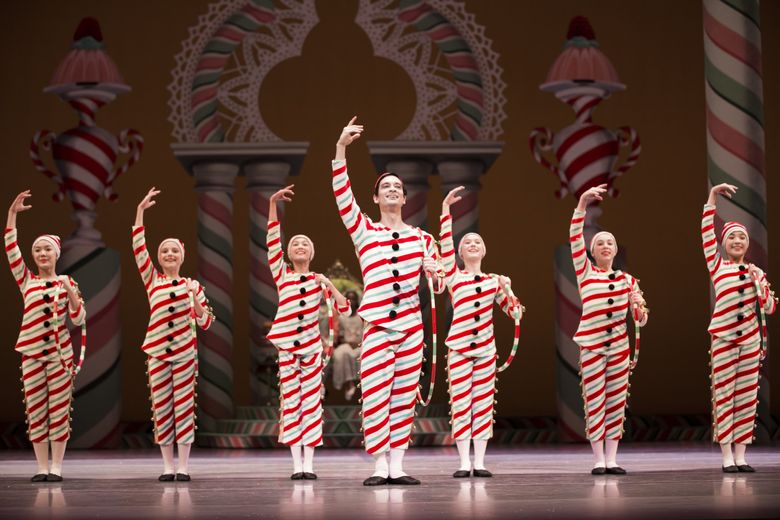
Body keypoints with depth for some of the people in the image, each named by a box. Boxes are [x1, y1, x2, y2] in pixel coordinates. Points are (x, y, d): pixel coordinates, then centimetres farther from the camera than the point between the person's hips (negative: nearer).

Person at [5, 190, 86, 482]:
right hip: (31, 353, 1)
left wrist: (71, 294, -17)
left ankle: (56, 466, 4)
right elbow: (11, 251, -3)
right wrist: (12, 215, -9)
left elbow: (79, 320, -1)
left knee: (59, 409, -1)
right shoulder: (27, 281, 7)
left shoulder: (66, 282, 4)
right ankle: (42, 466, 7)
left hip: (60, 353, -1)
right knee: (35, 410, 2)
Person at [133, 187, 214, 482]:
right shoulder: (152, 280, 5)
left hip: (185, 352, -1)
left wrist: (195, 300, -15)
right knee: (161, 407, 2)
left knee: (184, 405, 0)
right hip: (157, 352, 1)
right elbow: (138, 248, -3)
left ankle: (183, 466, 3)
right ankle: (167, 465, 8)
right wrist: (140, 212, -9)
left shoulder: (192, 285, 5)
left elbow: (206, 323, 2)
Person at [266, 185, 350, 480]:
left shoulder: (318, 280, 8)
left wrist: (329, 284, -9)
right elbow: (272, 241, -5)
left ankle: (309, 463, 2)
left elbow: (345, 309, 3)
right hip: (286, 345, -1)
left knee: (311, 402, 0)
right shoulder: (281, 274, 5)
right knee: (290, 402, -1)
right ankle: (297, 464, 1)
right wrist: (273, 204, -14)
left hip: (311, 345, 1)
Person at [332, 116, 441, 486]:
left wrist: (432, 273, -7)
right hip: (377, 325, -2)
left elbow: (436, 280, 19)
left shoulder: (421, 238, 12)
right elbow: (342, 197, -9)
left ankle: (397, 465, 7)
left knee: (404, 396, 3)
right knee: (375, 395, -8)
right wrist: (341, 148, -18)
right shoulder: (364, 230, 5)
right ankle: (380, 466, -2)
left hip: (411, 326, 3)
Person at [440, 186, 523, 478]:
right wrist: (446, 209, -18)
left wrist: (505, 290, -8)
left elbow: (514, 312, 9)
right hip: (459, 347, -2)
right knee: (461, 404, -3)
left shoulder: (494, 280, 10)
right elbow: (445, 245, -10)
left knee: (483, 404, 2)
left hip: (486, 348, 2)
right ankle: (464, 462, 0)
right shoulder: (454, 277, 2)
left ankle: (480, 461, 5)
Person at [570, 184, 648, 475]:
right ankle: (598, 459, 1)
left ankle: (612, 459, 7)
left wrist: (639, 306, -13)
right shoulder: (585, 272, 6)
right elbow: (575, 239, -8)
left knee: (616, 402, 2)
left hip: (619, 347, 3)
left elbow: (640, 320, 11)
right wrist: (582, 204, -17)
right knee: (595, 402, -3)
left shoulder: (627, 279, 12)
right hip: (591, 345, -3)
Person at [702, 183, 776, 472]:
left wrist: (759, 282, -7)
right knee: (724, 396, -3)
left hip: (750, 340, 3)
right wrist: (712, 199, -8)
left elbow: (770, 308, 8)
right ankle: (727, 457, -1)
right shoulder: (717, 265, 5)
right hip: (723, 338, -3)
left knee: (747, 397, 3)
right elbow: (707, 234, -4)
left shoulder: (756, 272, 12)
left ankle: (740, 456, 7)